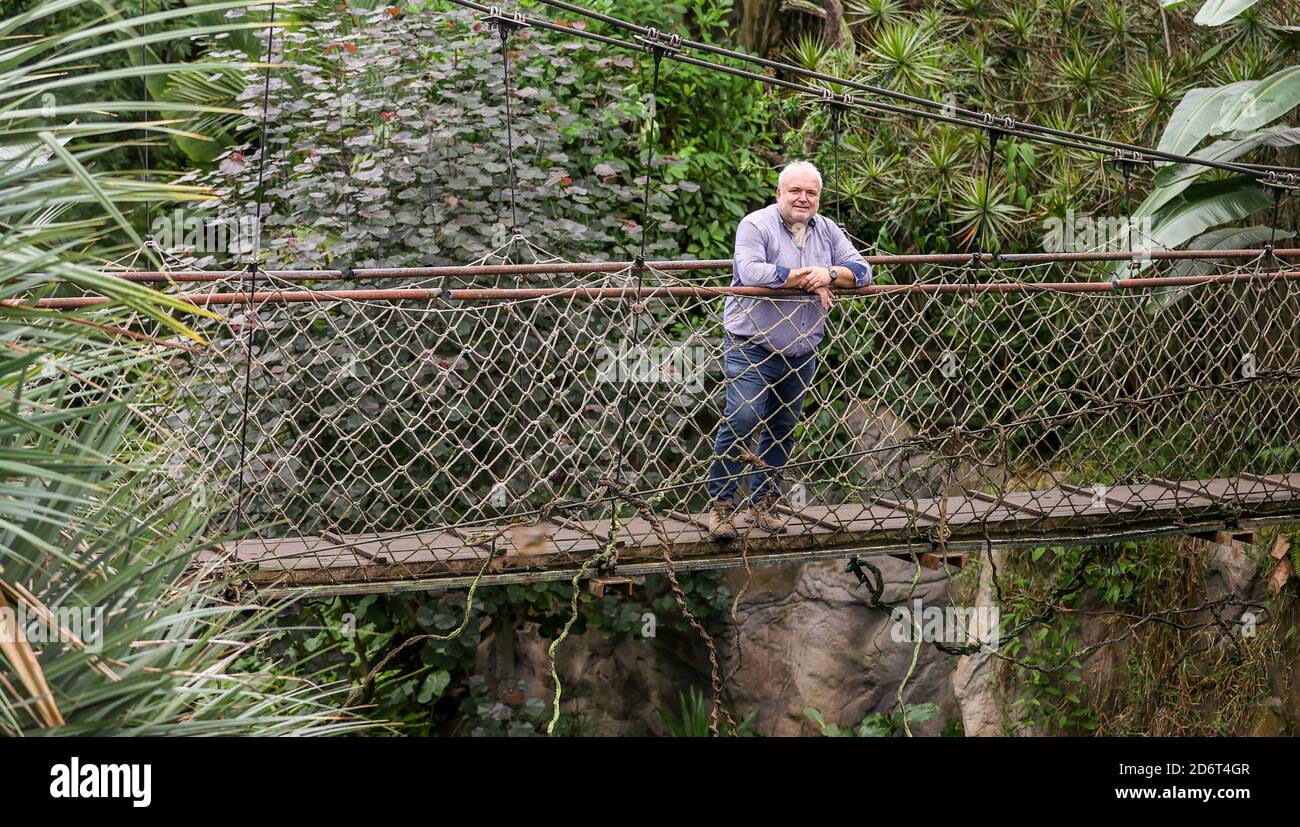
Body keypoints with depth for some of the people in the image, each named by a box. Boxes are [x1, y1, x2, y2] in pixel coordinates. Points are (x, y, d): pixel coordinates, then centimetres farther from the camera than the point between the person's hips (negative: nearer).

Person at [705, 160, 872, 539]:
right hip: (752, 348, -6)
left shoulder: (827, 231, 10)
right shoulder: (756, 225, -8)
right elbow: (749, 270, -24)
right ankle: (720, 503, -4)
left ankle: (763, 502, 22)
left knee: (783, 430, 11)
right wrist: (804, 279, -18)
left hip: (802, 352, 6)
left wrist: (829, 274, -17)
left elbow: (861, 269, 5)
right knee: (741, 423, -14)